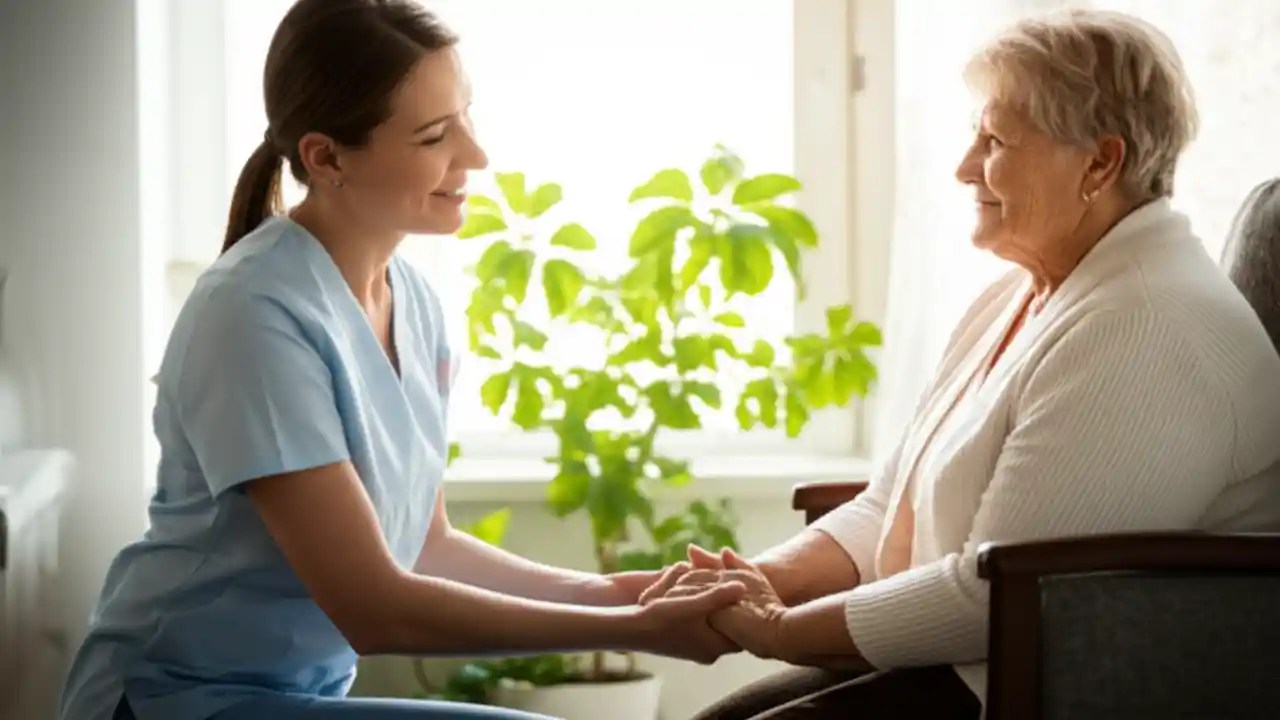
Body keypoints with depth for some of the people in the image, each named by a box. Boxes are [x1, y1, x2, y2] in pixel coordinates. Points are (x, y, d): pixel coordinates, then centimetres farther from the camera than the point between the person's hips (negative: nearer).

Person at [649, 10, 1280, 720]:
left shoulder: (1143, 333, -20)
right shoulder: (1017, 297, 14)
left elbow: (994, 593, -24)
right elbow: (887, 513, 16)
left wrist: (782, 630, -14)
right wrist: (760, 579, -3)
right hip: (956, 663, 10)